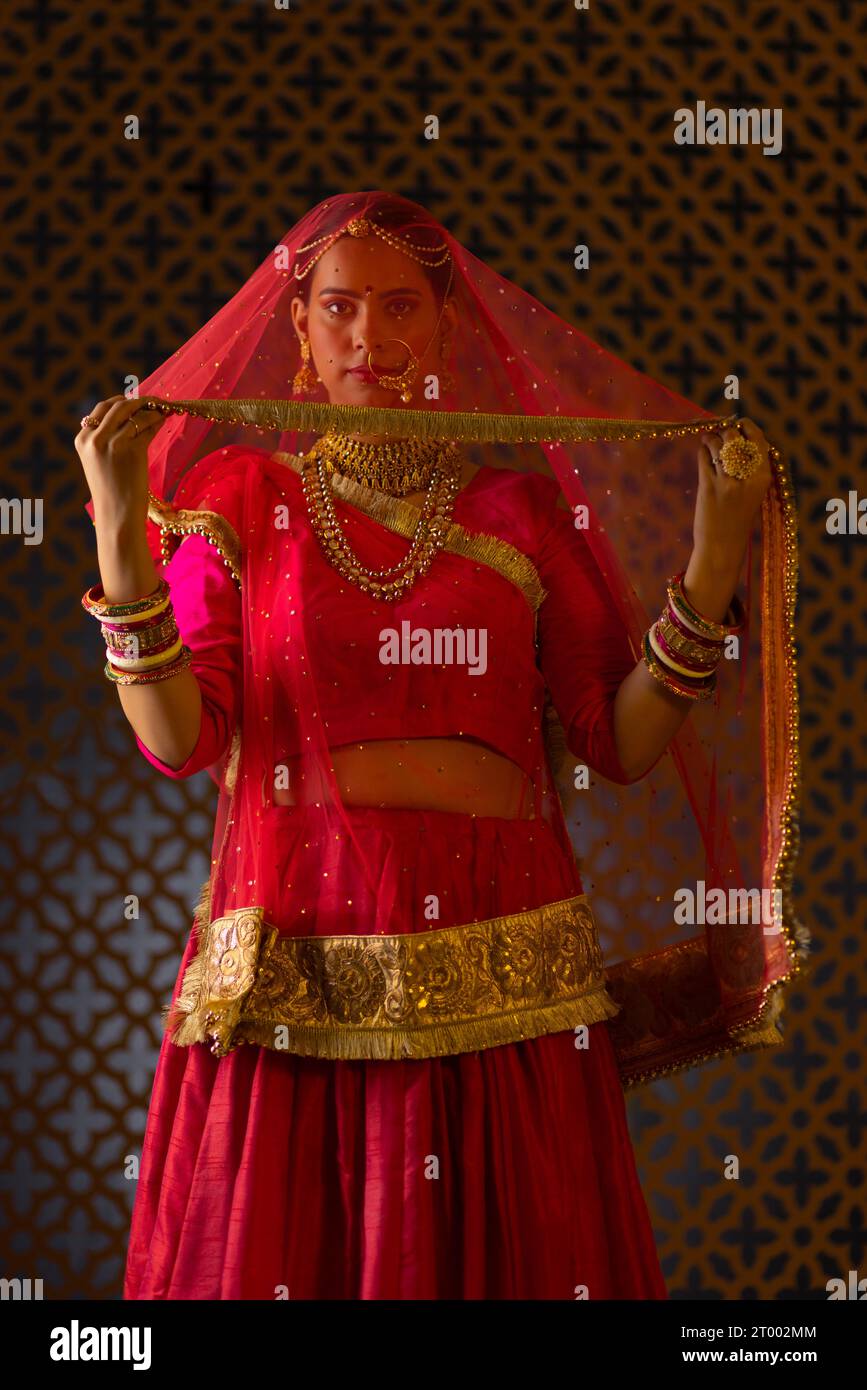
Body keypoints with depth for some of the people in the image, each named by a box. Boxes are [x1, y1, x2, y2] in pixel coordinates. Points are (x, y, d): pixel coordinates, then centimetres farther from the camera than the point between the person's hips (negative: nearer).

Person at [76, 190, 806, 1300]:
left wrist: (716, 557, -1)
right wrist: (119, 535, -10)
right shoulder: (237, 493, 7)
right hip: (292, 977, -1)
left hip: (499, 980, 1)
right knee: (273, 1256, 3)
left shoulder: (526, 503, 9)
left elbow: (621, 745, 5)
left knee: (506, 1259, 6)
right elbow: (178, 743, -3)